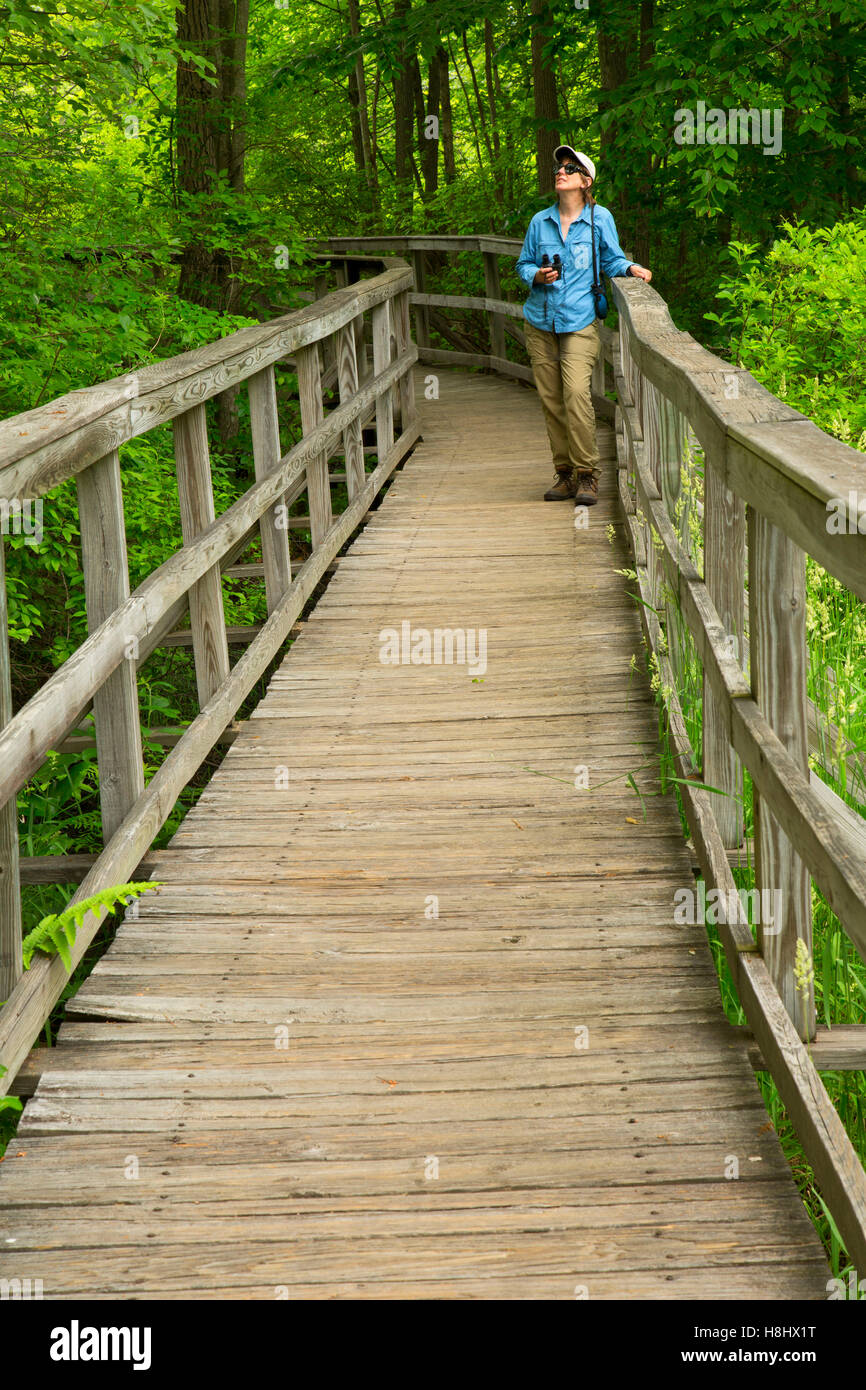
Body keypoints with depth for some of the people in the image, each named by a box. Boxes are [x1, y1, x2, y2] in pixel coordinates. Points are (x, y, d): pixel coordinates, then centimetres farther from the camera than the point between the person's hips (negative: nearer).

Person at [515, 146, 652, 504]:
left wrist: (631, 268, -9)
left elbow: (612, 259, 11)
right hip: (540, 323, 4)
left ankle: (587, 475, -11)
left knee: (576, 393, -19)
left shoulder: (599, 218, 2)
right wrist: (537, 275, -5)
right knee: (551, 400, 2)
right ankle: (565, 474, 12)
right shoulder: (540, 222, 10)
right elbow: (523, 264, 16)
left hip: (579, 323, -4)